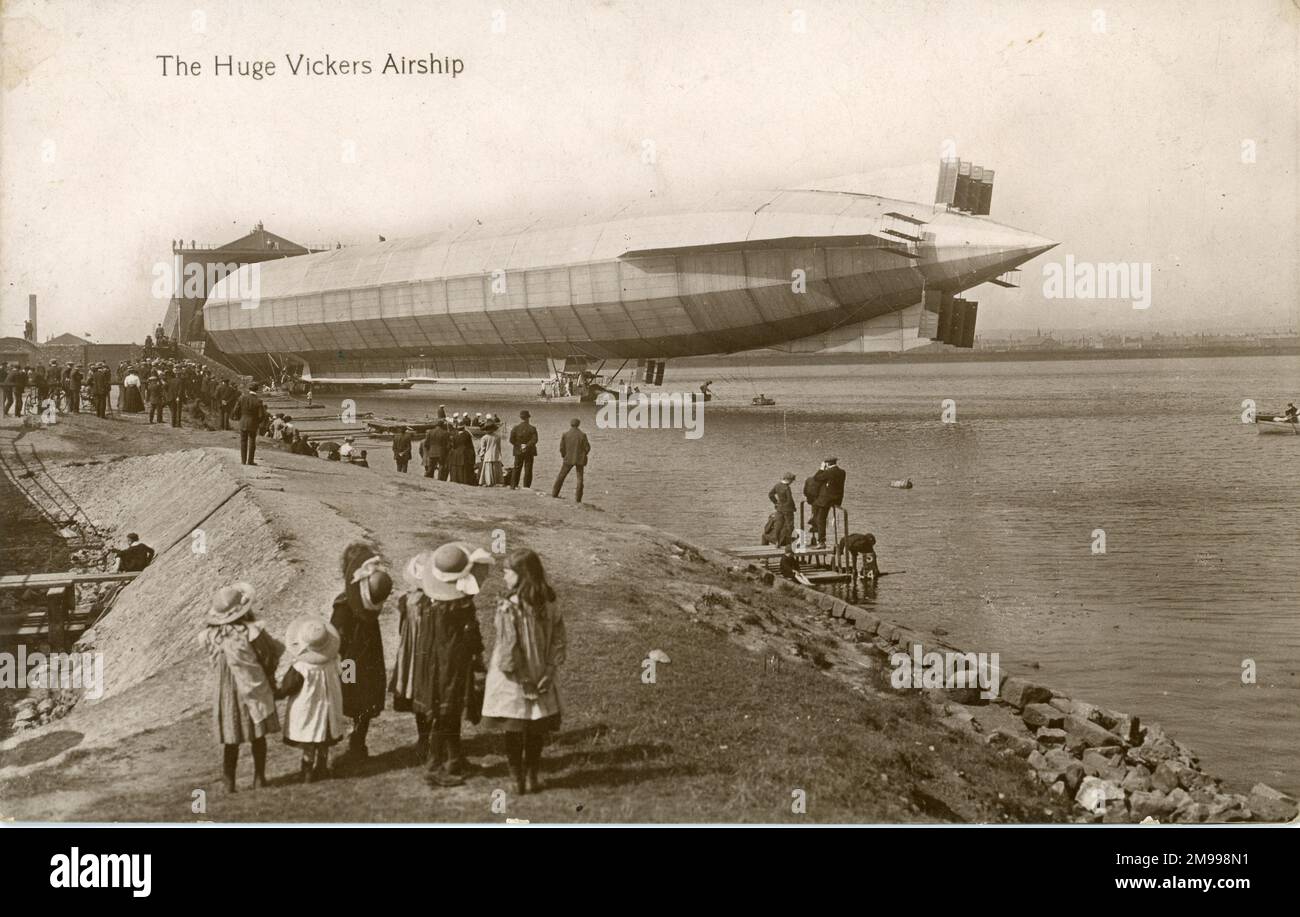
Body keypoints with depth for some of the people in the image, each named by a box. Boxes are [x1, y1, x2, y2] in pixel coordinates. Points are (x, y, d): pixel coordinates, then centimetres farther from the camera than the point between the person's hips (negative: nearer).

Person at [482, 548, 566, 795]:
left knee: (513, 731, 10)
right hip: (540, 682, 4)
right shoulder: (549, 605, -4)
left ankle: (518, 780, 15)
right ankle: (533, 777, 24)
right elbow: (559, 643, -1)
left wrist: (520, 679, -10)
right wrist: (548, 673, 0)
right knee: (536, 732, 17)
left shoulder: (508, 608, -21)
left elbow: (507, 652, -20)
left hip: (512, 683, -4)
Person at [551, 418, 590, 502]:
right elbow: (587, 448, -4)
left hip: (568, 459, 0)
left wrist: (563, 456, 14)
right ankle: (578, 498, 5)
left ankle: (554, 493, 14)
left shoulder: (565, 434, -5)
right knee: (580, 478, 8)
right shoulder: (582, 435, -7)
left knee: (561, 476, 13)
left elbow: (562, 448, -4)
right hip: (580, 460, 0)